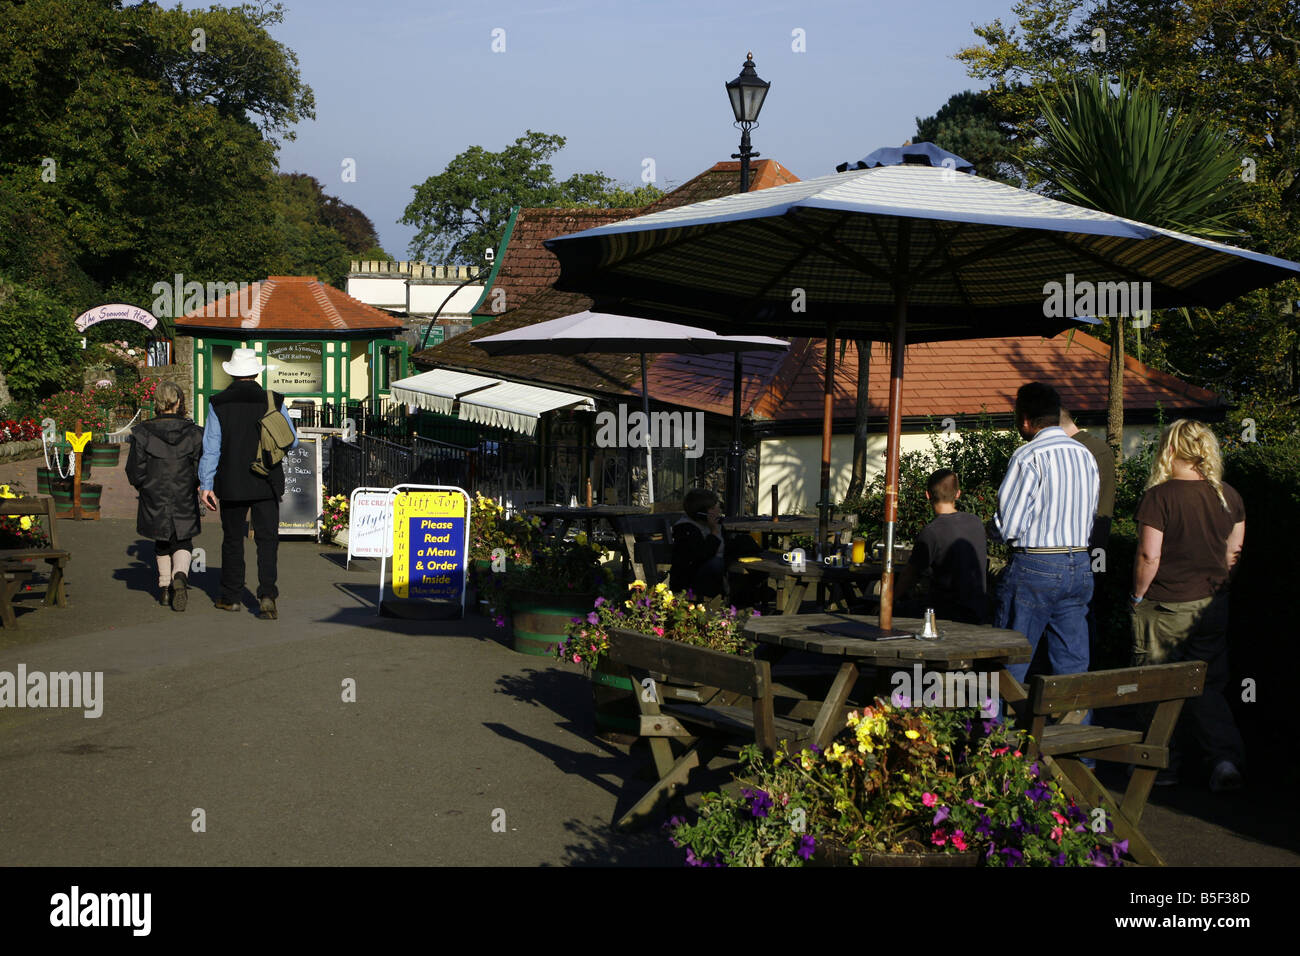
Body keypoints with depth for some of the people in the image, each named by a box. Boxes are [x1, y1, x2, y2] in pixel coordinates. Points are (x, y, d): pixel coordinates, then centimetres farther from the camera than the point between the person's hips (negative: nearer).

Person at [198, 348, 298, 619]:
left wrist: (206, 483, -2)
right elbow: (292, 441, 2)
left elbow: (211, 446, -5)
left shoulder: (218, 404, -4)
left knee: (233, 539, 13)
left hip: (232, 484, 0)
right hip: (266, 484, 0)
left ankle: (231, 597, 21)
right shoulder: (274, 401, -4)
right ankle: (267, 594, -11)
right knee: (267, 539, 3)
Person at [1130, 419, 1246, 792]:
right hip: (1212, 606, 5)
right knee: (1206, 685, 14)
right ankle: (1226, 757, 0)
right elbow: (1234, 552, 9)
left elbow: (1149, 556, -18)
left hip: (1165, 607, -5)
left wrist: (1138, 596, -4)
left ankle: (1164, 764, 19)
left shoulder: (1160, 496, -16)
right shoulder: (1229, 496, 1)